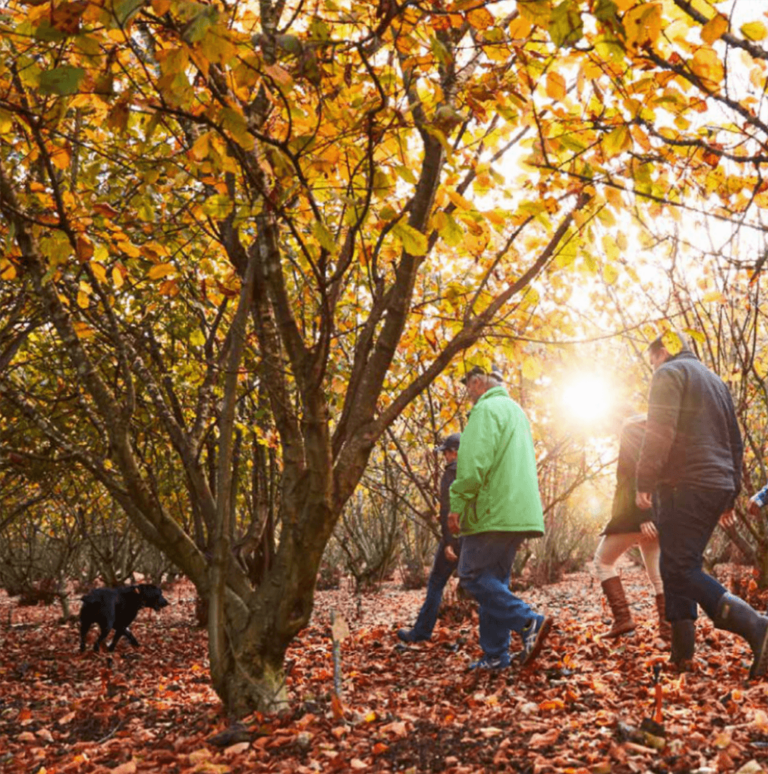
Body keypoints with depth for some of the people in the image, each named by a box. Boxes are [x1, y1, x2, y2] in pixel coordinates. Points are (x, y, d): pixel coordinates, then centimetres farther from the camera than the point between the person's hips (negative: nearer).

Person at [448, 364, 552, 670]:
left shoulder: (486, 409, -8)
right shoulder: (516, 411, 24)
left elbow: (475, 463, -19)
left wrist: (457, 504, -16)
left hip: (493, 512, -10)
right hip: (519, 512, 10)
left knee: (472, 576, -5)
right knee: (494, 581, 11)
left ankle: (530, 622, -13)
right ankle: (495, 654, 11)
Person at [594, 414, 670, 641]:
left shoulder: (630, 428, -5)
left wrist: (642, 516, -24)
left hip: (638, 511, -8)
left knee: (603, 560, 6)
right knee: (657, 571, 10)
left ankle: (623, 618, -3)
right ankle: (668, 626, 1)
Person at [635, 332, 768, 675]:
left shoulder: (669, 374, -2)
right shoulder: (715, 380, 25)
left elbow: (659, 431, -16)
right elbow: (735, 441, 25)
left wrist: (645, 481, -15)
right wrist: (731, 493, 26)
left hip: (686, 486, -9)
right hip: (718, 486, 9)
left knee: (681, 569, -10)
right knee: (677, 567, 12)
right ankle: (682, 652, 10)